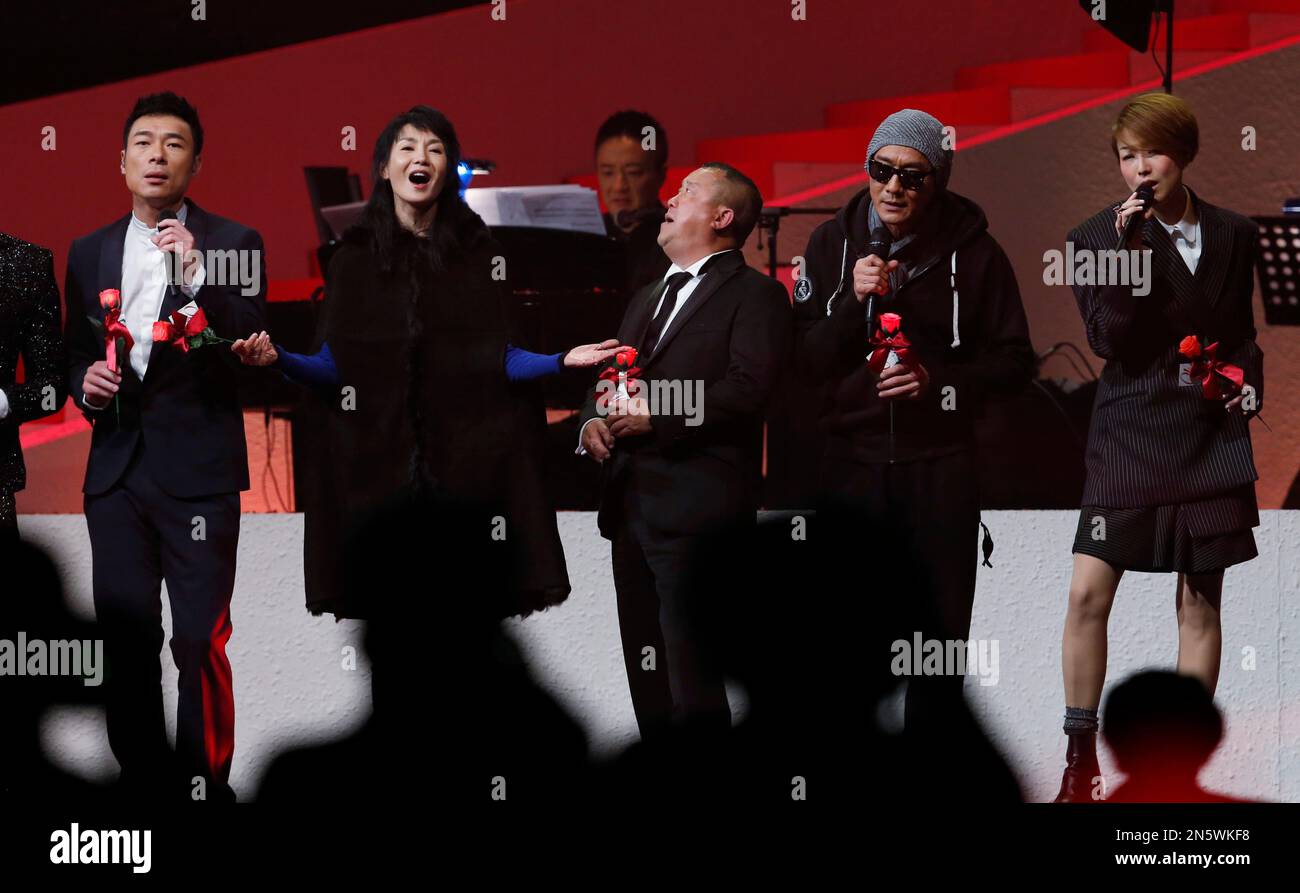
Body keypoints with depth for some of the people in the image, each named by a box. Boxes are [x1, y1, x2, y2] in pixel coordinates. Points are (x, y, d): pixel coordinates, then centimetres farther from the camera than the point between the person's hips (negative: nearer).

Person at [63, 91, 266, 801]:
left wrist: (197, 277, -20)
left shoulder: (232, 244, 1)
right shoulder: (89, 253, 14)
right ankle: (140, 784, 15)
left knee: (200, 641, -9)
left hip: (198, 473, -4)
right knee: (125, 640, 6)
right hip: (116, 470, 4)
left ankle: (207, 788, -1)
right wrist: (86, 384, -2)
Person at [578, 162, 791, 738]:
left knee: (694, 685, -11)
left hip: (696, 512, -8)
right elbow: (607, 381, 26)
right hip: (629, 506, 8)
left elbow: (748, 388, -15)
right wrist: (594, 422, 3)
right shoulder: (646, 299, 25)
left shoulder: (754, 295, -2)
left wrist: (655, 417, -17)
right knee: (646, 672, 11)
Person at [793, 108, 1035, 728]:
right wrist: (853, 301, -13)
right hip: (849, 462, 1)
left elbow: (1014, 361, 4)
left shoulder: (974, 253, 0)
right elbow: (802, 363, 3)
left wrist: (940, 382, -12)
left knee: (941, 630, 3)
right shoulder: (832, 243, 5)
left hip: (939, 467, -1)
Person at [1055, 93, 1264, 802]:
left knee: (1200, 603, 6)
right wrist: (1133, 249, -20)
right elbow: (1110, 338, -12)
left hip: (1210, 439, 2)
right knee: (1088, 593, -9)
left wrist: (1249, 383, 1)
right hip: (1131, 437, -2)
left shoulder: (1233, 236, 8)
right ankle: (1080, 760, 3)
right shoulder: (1097, 238, -1)